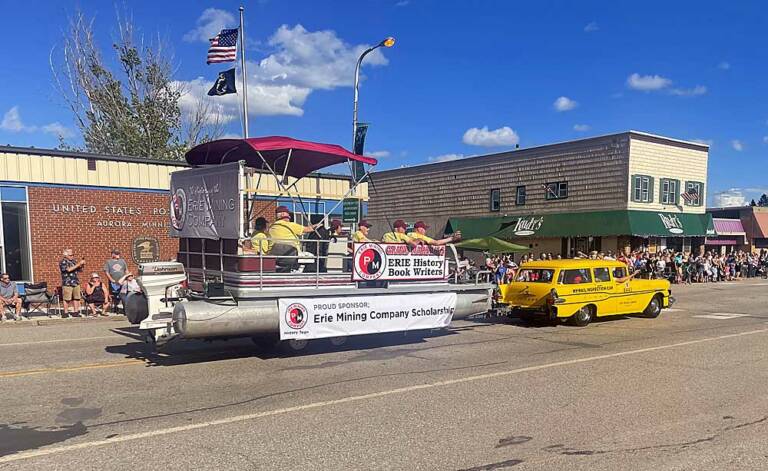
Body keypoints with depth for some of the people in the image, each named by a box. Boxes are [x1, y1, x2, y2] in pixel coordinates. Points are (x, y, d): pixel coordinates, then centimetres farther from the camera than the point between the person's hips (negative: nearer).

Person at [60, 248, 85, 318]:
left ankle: (76, 312, 10)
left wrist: (82, 265, -2)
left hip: (76, 283, 6)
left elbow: (80, 270, 19)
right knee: (66, 299, -3)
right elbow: (69, 269, -20)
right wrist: (79, 264, -20)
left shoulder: (73, 261, 15)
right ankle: (66, 313, 4)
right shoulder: (63, 262, -4)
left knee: (76, 298, 5)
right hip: (67, 283, -6)